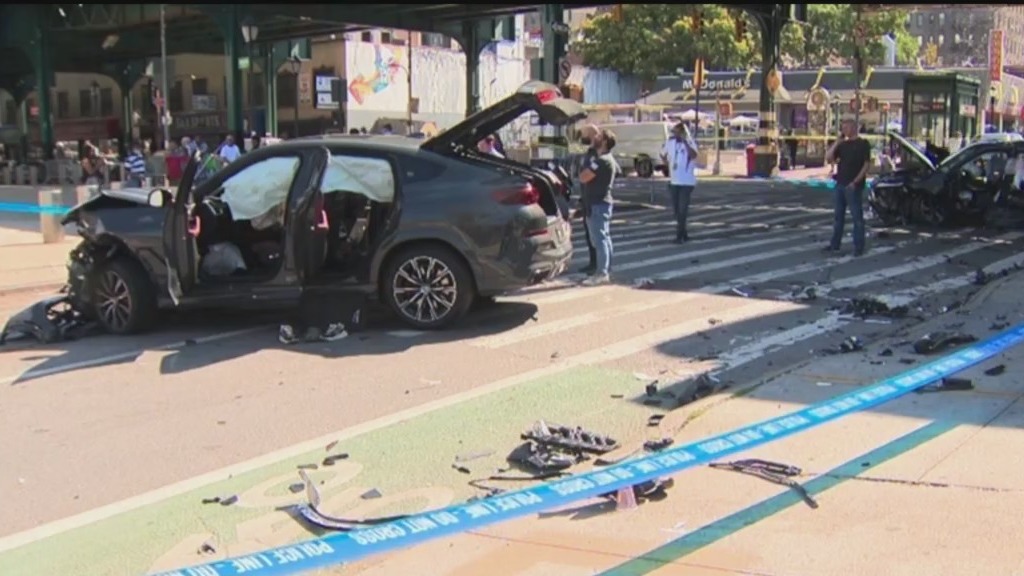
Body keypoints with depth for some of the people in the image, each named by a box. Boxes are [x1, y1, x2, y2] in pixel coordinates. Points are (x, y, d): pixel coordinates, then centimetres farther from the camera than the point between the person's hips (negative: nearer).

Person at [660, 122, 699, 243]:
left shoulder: (690, 143, -8)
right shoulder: (670, 142, 4)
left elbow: (694, 155, -26)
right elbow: (663, 155, 17)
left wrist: (685, 141, -27)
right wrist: (668, 165, 0)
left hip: (687, 181, -5)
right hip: (673, 181, 5)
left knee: (683, 209, -8)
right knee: (676, 209, 10)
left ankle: (680, 235, -3)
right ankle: (683, 232, 24)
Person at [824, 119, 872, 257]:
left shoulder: (863, 144, -5)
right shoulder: (842, 144, 14)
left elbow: (867, 164, -11)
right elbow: (828, 159, 8)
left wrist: (856, 181, -17)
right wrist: (836, 143, -1)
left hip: (853, 186, -7)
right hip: (840, 184, 7)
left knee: (857, 216, -2)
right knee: (838, 216, 11)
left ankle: (859, 247, 1)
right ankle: (835, 244, 18)